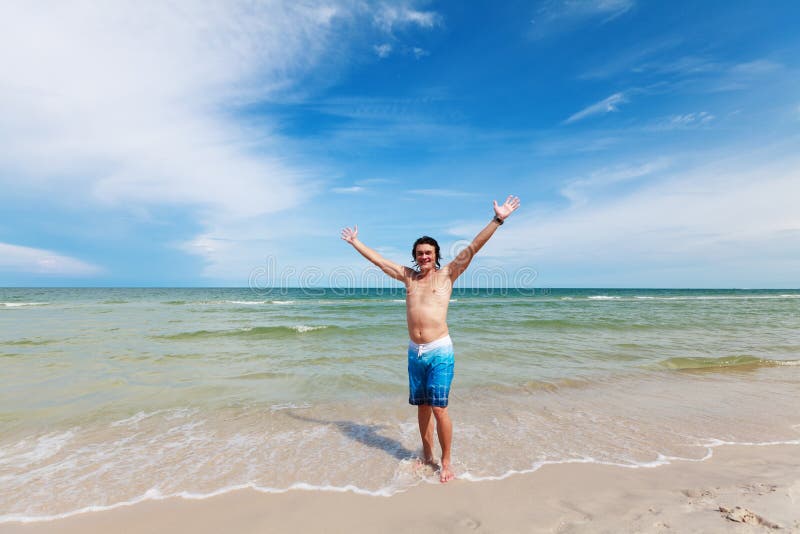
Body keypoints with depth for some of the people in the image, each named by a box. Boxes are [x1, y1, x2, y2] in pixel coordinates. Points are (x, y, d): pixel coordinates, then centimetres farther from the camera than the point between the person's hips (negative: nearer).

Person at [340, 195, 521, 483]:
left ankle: (446, 461, 19)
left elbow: (472, 248, -6)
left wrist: (497, 220, -12)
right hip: (415, 351, 4)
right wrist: (354, 242, 25)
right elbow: (378, 259, 18)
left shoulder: (447, 274, 1)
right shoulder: (408, 276, 11)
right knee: (422, 407, 14)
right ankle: (427, 456, 32)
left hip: (440, 351, -4)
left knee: (439, 408, -2)